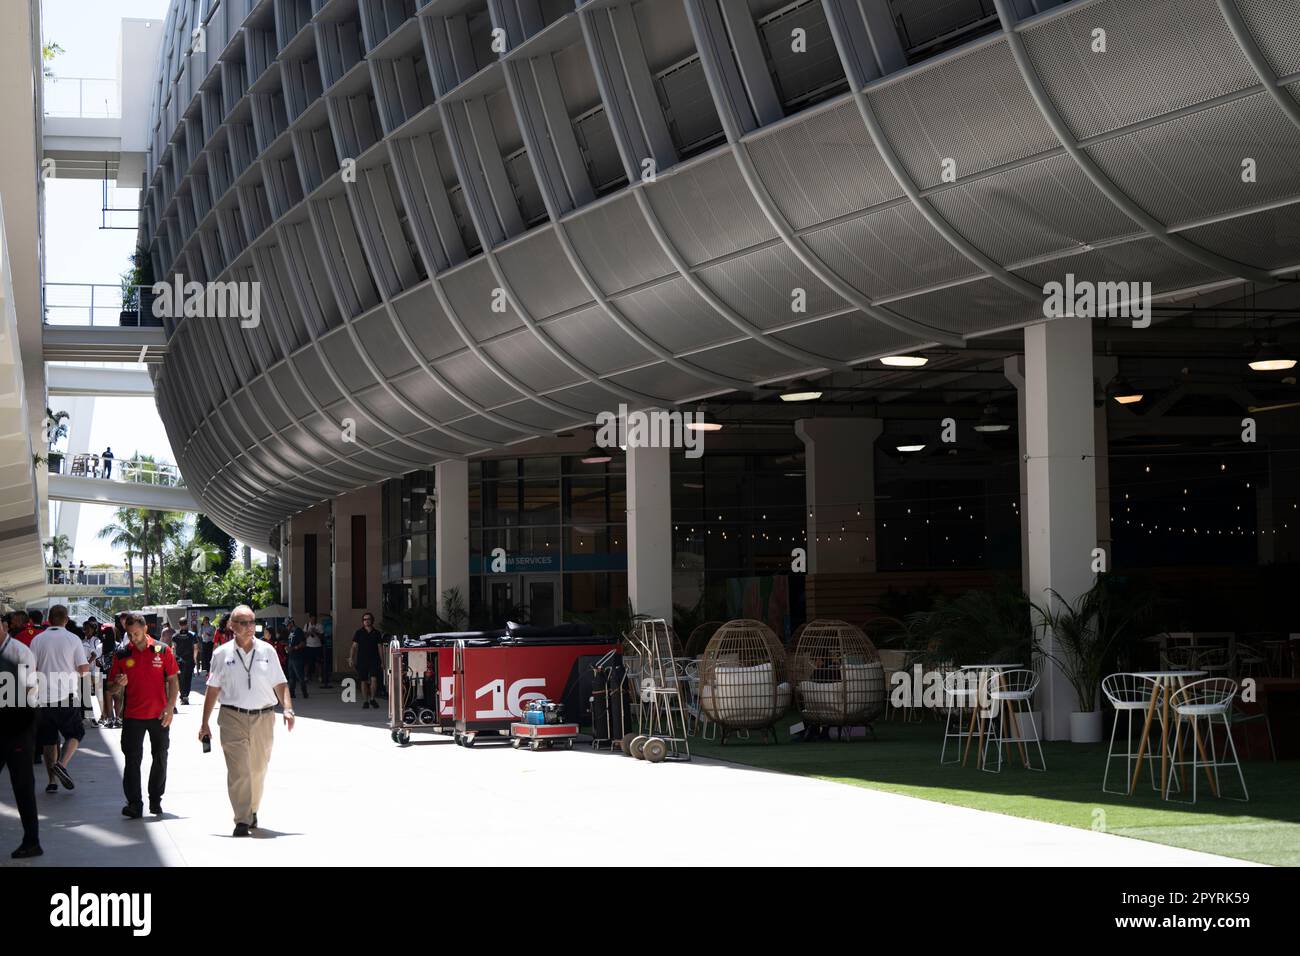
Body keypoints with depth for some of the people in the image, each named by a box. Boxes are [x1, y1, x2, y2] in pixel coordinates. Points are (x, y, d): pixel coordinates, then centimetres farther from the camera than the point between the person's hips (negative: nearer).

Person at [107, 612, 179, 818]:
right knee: (132, 759, -5)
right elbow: (114, 687, 7)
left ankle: (156, 801, 22)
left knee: (160, 758, 9)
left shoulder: (163, 651, -1)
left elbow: (173, 681, 2)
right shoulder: (121, 654, 1)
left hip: (159, 714, 0)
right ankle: (134, 804, -5)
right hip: (132, 715, 0)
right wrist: (119, 684, -17)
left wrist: (170, 707, -7)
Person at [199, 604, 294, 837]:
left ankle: (252, 811, 30)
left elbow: (280, 684, 8)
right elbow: (213, 690, 7)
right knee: (238, 770, -11)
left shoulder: (267, 651, 6)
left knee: (258, 769, 10)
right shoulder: (222, 654, 3)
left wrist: (288, 709, -7)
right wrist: (205, 724, 7)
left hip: (263, 717, 2)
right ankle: (242, 820, -12)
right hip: (232, 717, -2)